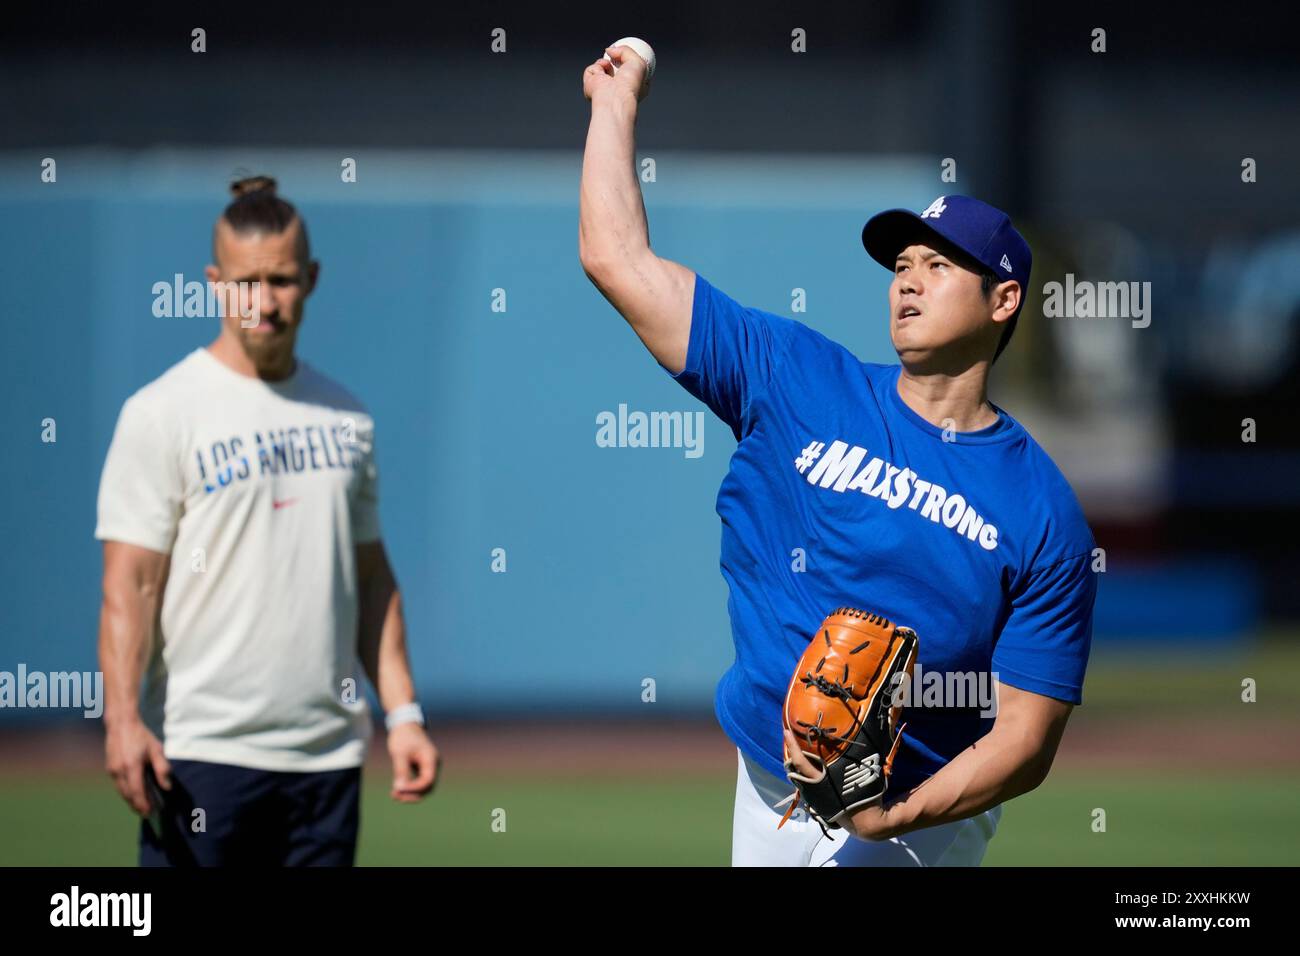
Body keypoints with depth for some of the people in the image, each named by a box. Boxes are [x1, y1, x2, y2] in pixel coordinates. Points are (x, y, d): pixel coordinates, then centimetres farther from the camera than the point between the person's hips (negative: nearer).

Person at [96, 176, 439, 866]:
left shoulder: (345, 416, 14)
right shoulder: (162, 413, -3)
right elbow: (130, 585, -8)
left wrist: (401, 713, 12)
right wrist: (123, 719, -20)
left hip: (327, 751, 5)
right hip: (203, 751, -5)